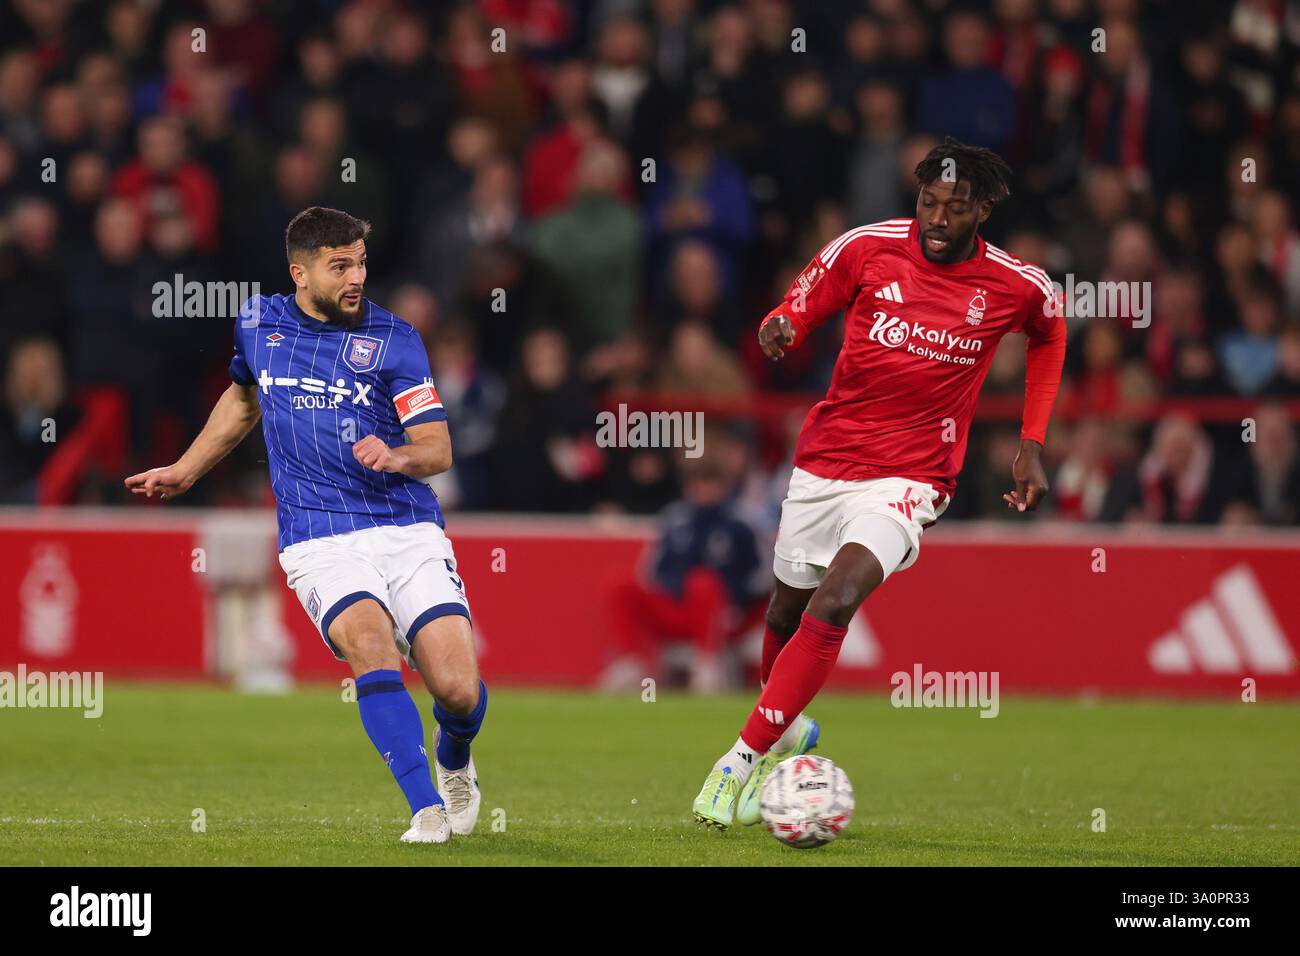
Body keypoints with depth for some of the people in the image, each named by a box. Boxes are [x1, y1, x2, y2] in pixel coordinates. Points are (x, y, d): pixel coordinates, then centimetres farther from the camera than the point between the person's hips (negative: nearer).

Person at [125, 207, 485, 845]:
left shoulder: (394, 339, -1)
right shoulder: (258, 325, 8)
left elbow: (439, 449, -3)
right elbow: (244, 398, 30)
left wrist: (396, 457, -25)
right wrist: (185, 471, 36)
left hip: (409, 530, 0)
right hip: (321, 544, 1)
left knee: (459, 690, -11)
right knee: (372, 648, -30)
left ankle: (454, 760, 26)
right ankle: (427, 810, -29)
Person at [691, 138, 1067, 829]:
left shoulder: (1018, 286, -7)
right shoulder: (869, 248, -7)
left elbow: (1049, 336, 16)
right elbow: (800, 308, 6)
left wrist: (1032, 446, 11)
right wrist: (779, 329, -19)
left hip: (909, 479, -3)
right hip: (824, 460, 3)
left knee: (834, 605, -25)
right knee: (787, 613, 16)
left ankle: (744, 758, -20)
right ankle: (787, 729, 47)